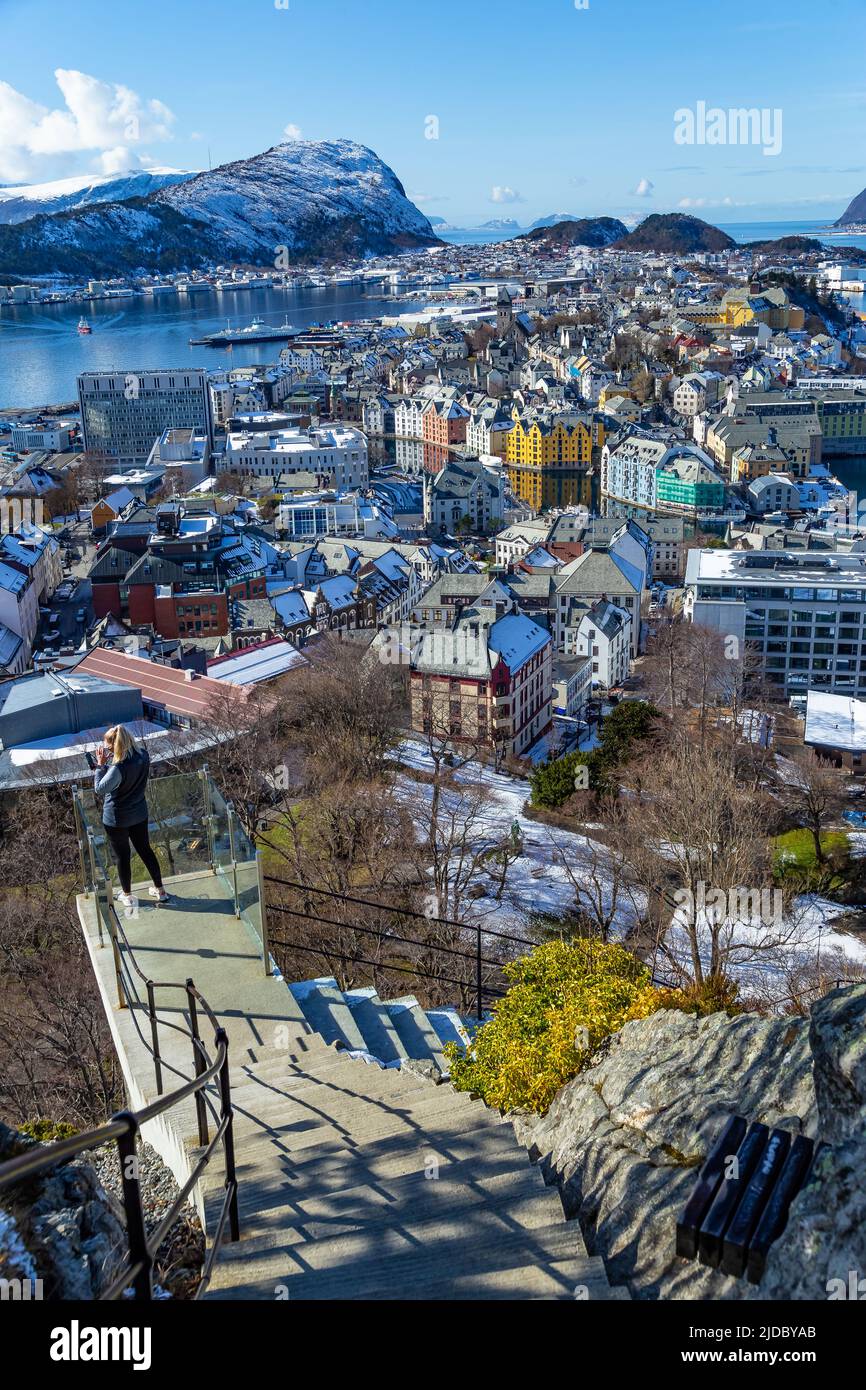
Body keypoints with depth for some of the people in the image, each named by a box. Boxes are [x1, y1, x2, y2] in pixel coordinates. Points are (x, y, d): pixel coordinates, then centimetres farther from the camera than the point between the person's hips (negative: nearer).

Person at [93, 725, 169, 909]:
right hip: (139, 814, 6)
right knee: (145, 850, 22)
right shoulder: (144, 756, -12)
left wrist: (100, 764, -20)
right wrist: (109, 761, -6)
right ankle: (160, 890, 33)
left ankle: (127, 895, 34)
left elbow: (99, 789, -25)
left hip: (117, 819, -6)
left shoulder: (118, 768, -33)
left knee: (123, 857, 15)